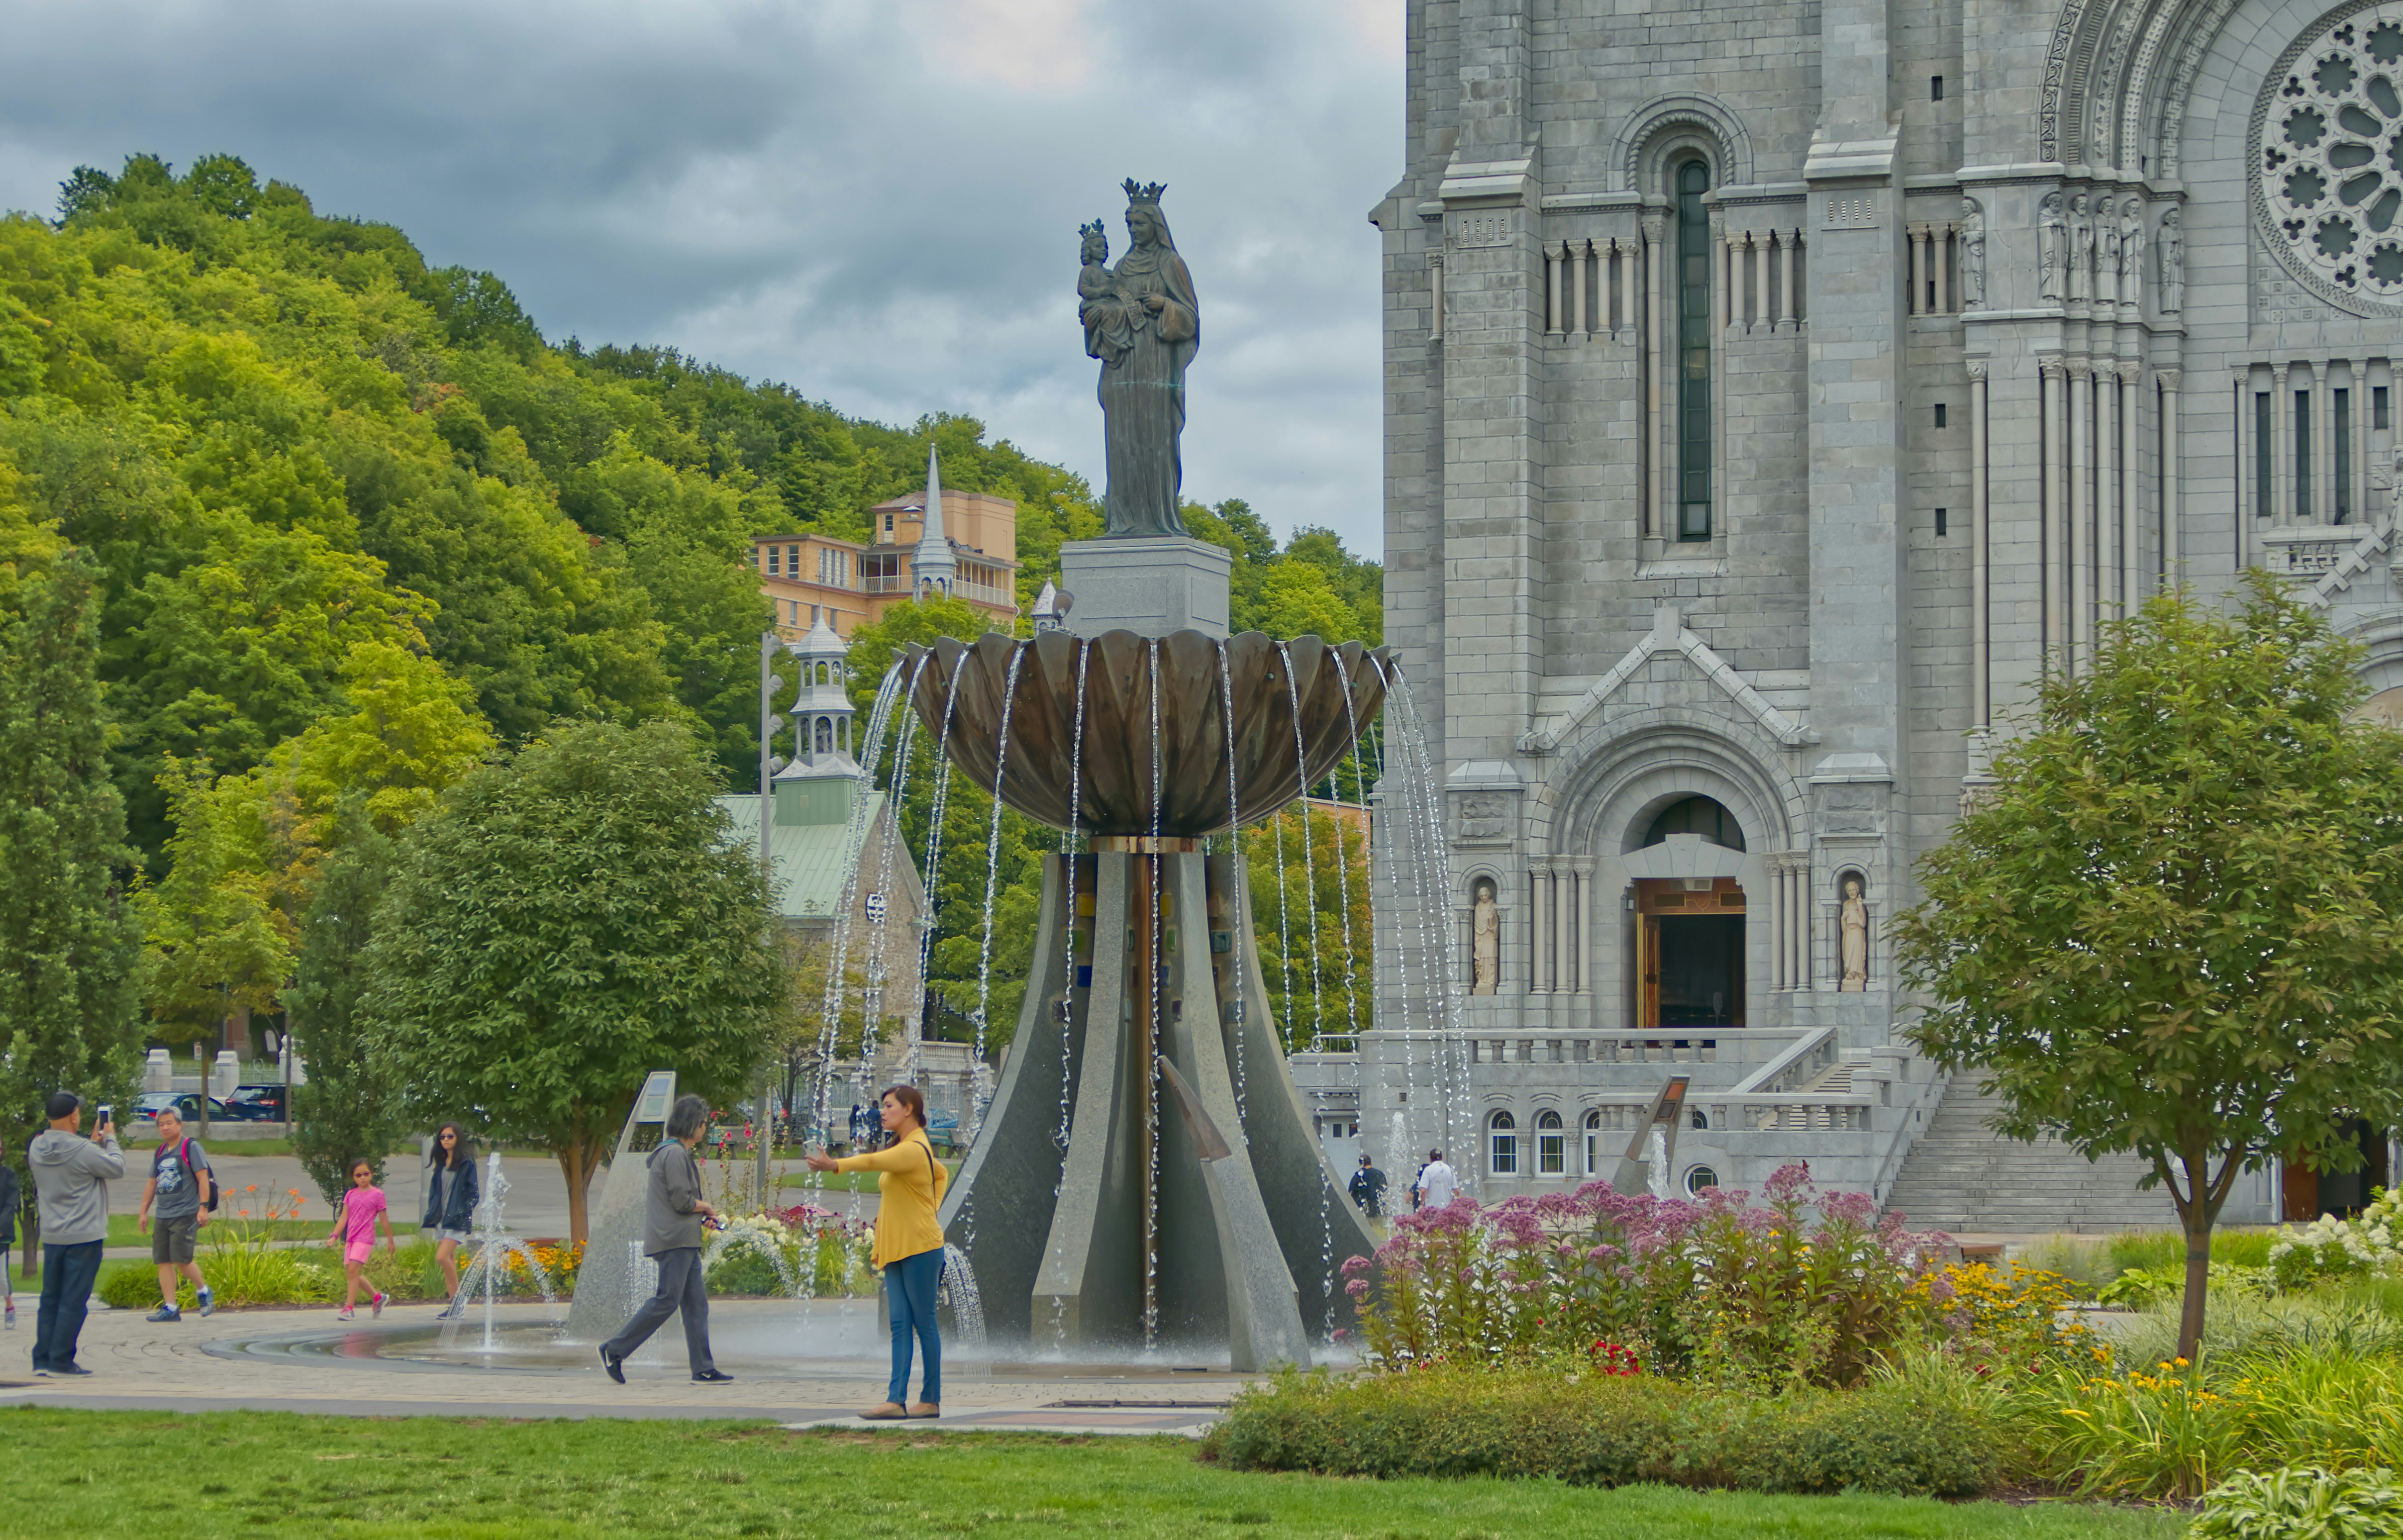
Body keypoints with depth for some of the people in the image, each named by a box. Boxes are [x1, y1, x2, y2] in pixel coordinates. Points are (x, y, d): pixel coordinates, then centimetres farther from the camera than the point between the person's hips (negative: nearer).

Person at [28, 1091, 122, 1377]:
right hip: (84, 1237, -7)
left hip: (51, 1236, 7)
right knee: (73, 1301, 0)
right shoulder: (83, 1151, -19)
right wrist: (110, 1140, 8)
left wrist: (93, 1142, 17)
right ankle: (61, 1360, 0)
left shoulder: (37, 1148, 2)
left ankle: (42, 1360, 12)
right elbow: (116, 1168, -7)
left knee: (50, 1299, 13)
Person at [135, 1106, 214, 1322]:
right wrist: (144, 1212, 19)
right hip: (163, 1215, 7)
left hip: (186, 1215, -7)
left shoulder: (191, 1148, -3)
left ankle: (203, 1291, 12)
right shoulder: (160, 1152, 17)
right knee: (163, 1261, 1)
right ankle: (170, 1308, 3)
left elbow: (203, 1177, -8)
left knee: (181, 1259, -12)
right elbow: (152, 1183, 23)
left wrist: (203, 1207, -16)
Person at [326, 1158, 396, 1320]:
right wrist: (334, 1236, 0)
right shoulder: (350, 1195, 11)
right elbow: (344, 1218, 11)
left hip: (365, 1239, -6)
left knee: (353, 1270, -16)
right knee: (351, 1273, 8)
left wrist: (390, 1241, 8)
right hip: (350, 1239, 6)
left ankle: (349, 1309, -15)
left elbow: (384, 1220, 3)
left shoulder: (377, 1194, -2)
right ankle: (378, 1297, 26)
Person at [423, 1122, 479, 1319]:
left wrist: (462, 1212, -17)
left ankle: (458, 1297, -9)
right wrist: (431, 1213, 7)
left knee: (442, 1257, -20)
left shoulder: (467, 1164, -5)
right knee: (449, 1262, 7)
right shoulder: (441, 1164, 15)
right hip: (441, 1219, 7)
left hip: (457, 1220, -7)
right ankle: (455, 1305, 12)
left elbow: (473, 1194, -6)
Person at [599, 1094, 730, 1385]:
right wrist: (707, 1209, 0)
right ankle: (615, 1350, -4)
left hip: (685, 1241, 10)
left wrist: (701, 1214, 8)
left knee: (696, 1303, 6)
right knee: (667, 1300, -10)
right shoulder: (674, 1154, -13)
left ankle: (703, 1369, 5)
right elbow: (682, 1200, -18)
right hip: (674, 1240, -10)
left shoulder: (678, 1153, 19)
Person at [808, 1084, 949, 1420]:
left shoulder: (914, 1149, -13)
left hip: (919, 1247, -10)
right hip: (895, 1249, 10)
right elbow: (942, 1175, 34)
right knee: (900, 1325, 1)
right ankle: (896, 1399, -6)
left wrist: (837, 1165, -43)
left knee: (924, 1323, -3)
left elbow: (876, 1161, -31)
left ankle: (932, 1400, 2)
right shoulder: (906, 1147, 19)